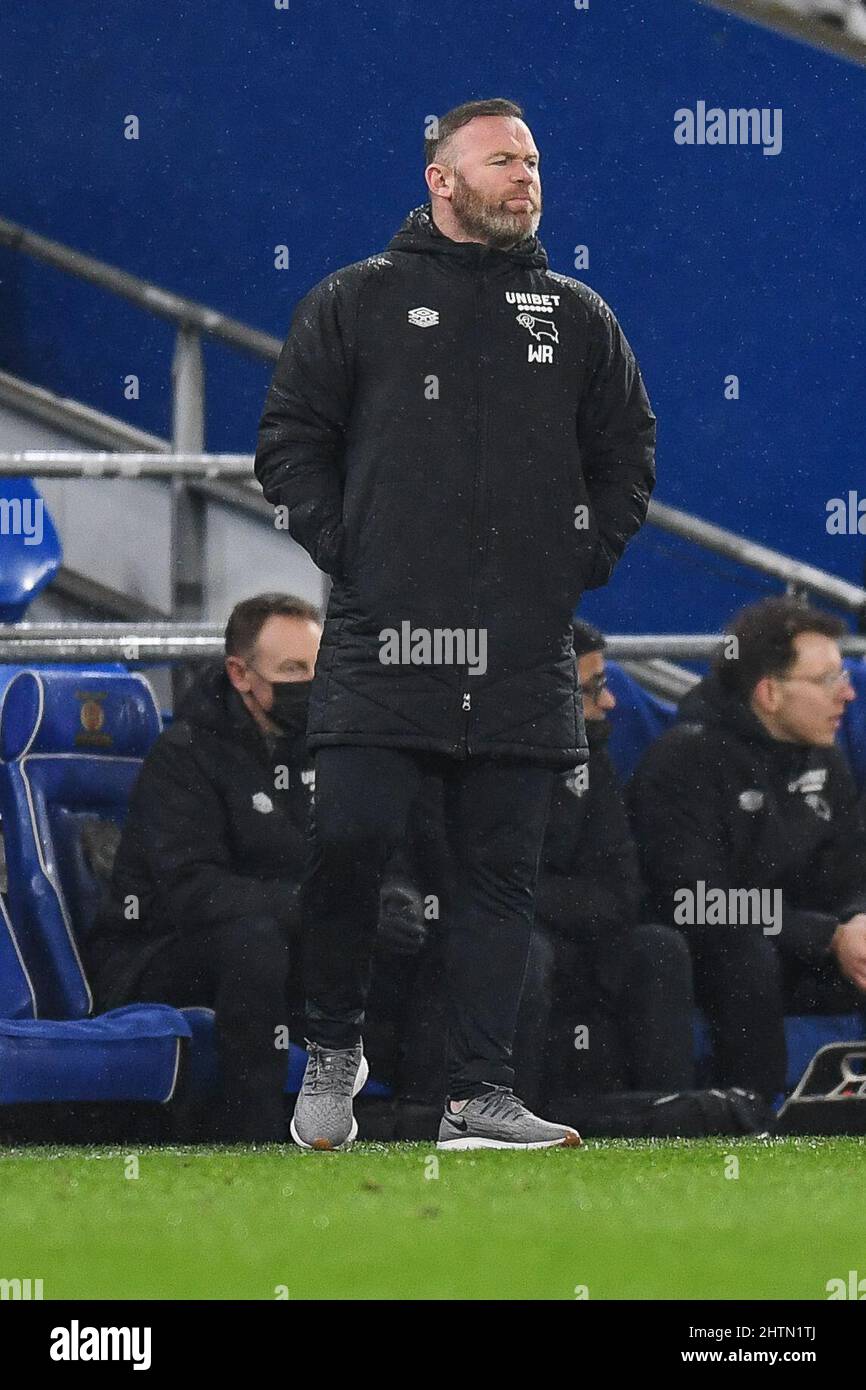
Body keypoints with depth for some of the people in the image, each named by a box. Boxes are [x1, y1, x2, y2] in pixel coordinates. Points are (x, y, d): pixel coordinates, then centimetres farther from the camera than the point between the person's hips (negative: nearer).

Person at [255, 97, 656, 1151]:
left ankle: (480, 1096, 3)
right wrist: (344, 552, -3)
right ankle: (333, 1048, 10)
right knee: (347, 839, -11)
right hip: (383, 641, -3)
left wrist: (584, 560, 8)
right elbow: (290, 440, 7)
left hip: (526, 657, 3)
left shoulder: (578, 319, 15)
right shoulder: (355, 303, 7)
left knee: (501, 872, 1)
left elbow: (627, 456, 21)